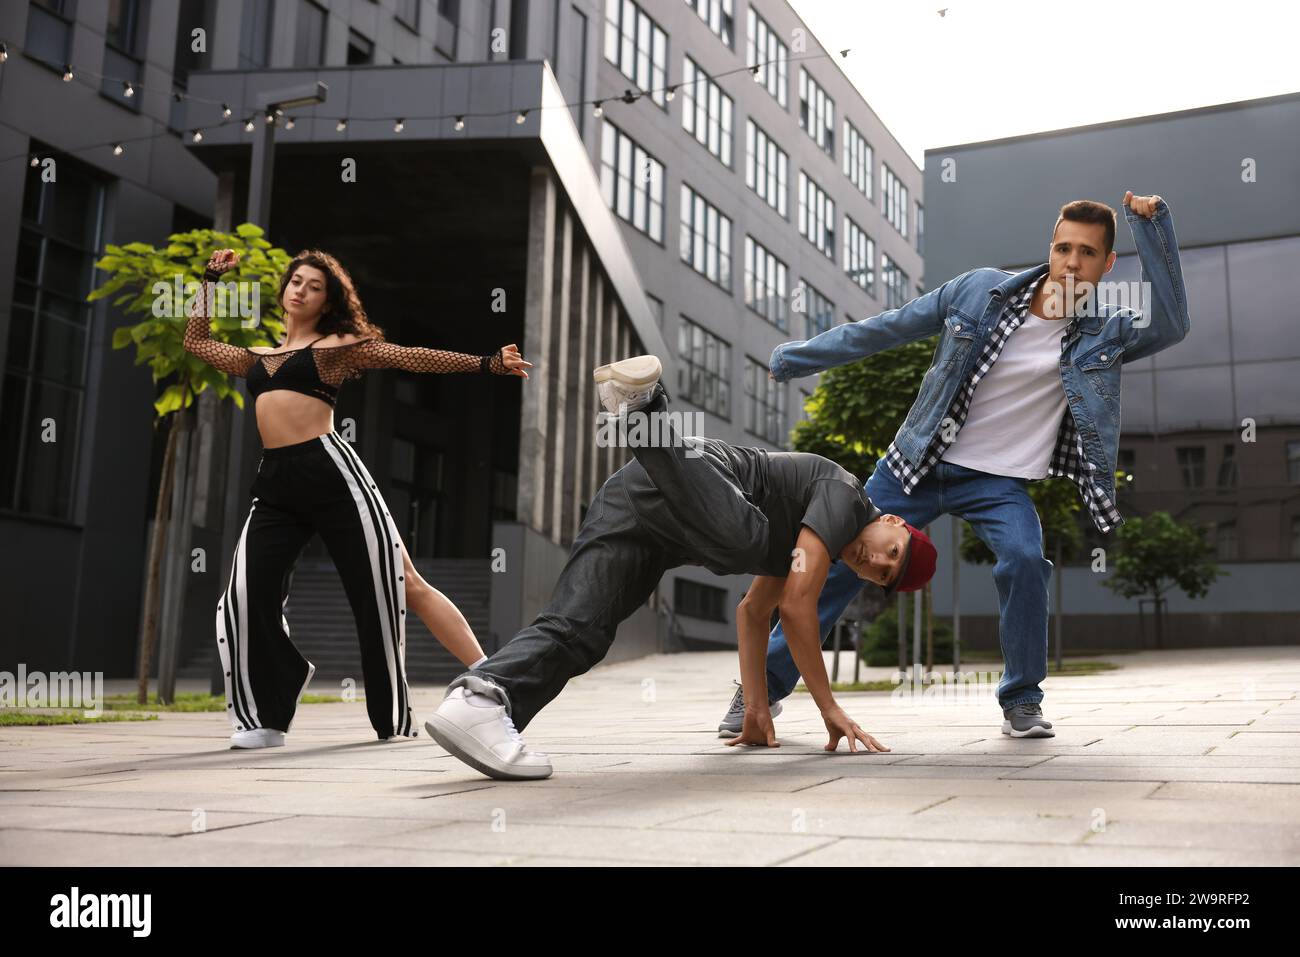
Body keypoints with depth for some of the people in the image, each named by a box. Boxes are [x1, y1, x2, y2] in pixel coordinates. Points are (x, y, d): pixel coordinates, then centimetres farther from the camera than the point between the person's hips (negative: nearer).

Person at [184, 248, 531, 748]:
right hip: (275, 485, 5)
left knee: (398, 584, -5)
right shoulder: (256, 358, 25)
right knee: (249, 594, -8)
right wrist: (211, 278, 38)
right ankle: (265, 716, 6)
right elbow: (197, 340, 39)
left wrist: (484, 363, -8)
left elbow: (408, 356, 1)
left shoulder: (336, 346, 9)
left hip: (332, 473, -5)